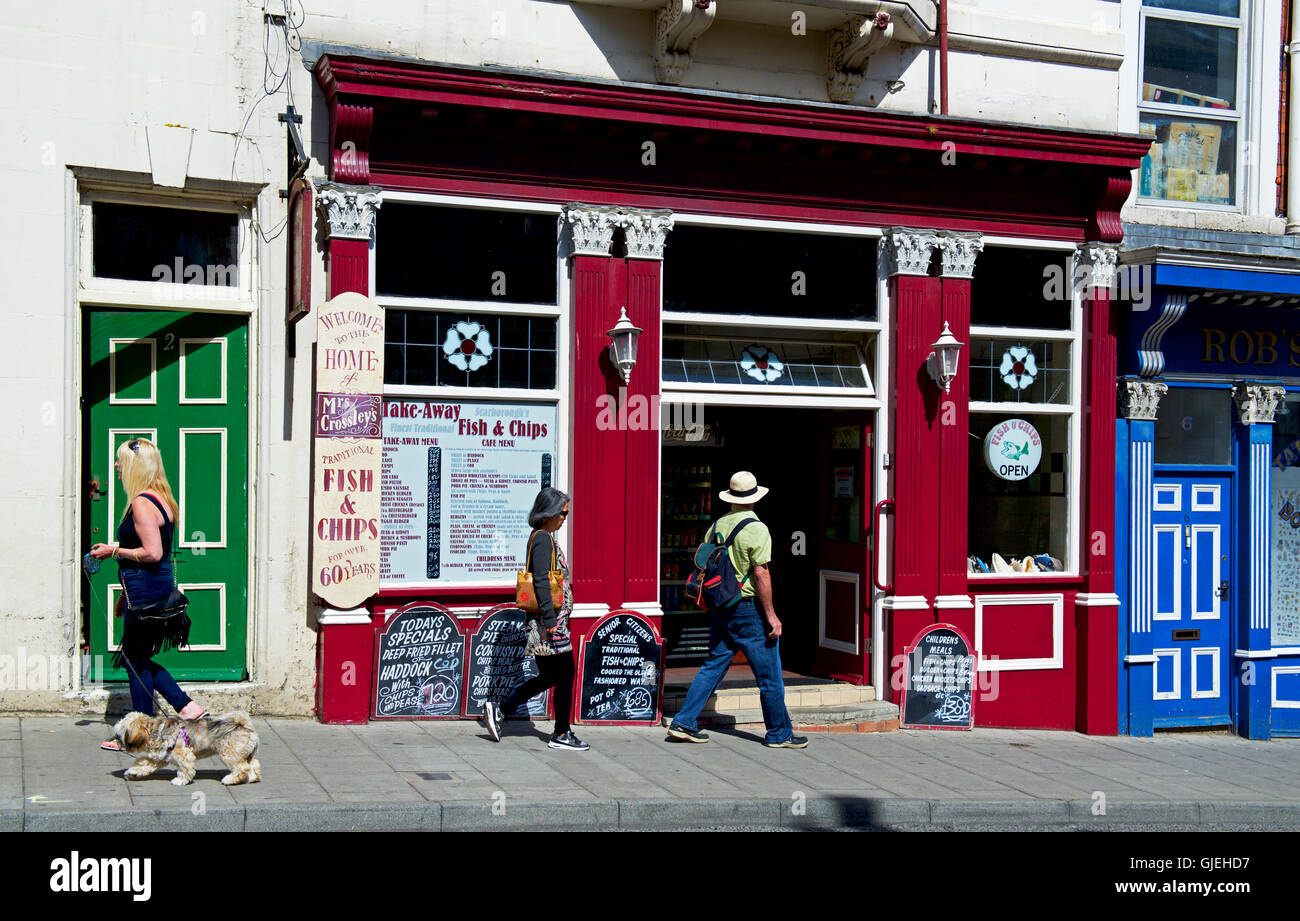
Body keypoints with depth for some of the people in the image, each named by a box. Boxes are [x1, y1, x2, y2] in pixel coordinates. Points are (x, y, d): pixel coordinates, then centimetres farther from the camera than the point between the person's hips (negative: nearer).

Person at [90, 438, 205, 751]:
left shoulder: (142, 503, -18)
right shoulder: (161, 498, 12)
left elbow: (152, 553, -23)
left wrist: (115, 552, -12)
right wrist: (116, 548, 19)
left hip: (145, 589, -10)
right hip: (159, 585, 10)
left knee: (136, 661, 2)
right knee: (137, 658, 18)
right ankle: (187, 706, 14)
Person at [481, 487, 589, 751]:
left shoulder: (541, 537, 17)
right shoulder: (543, 539, -13)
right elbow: (541, 581, -20)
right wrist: (550, 618, -22)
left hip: (551, 619, 10)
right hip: (550, 620, -10)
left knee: (548, 677, 13)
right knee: (565, 674, -1)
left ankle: (497, 710, 16)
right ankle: (561, 735, 7)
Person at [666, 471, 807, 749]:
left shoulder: (717, 525, 6)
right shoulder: (756, 529, -14)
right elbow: (761, 574, -17)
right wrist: (771, 615, -13)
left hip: (720, 608, 7)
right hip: (748, 608, -7)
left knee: (713, 666, 13)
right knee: (769, 674, 4)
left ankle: (684, 723, 11)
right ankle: (779, 734, 13)